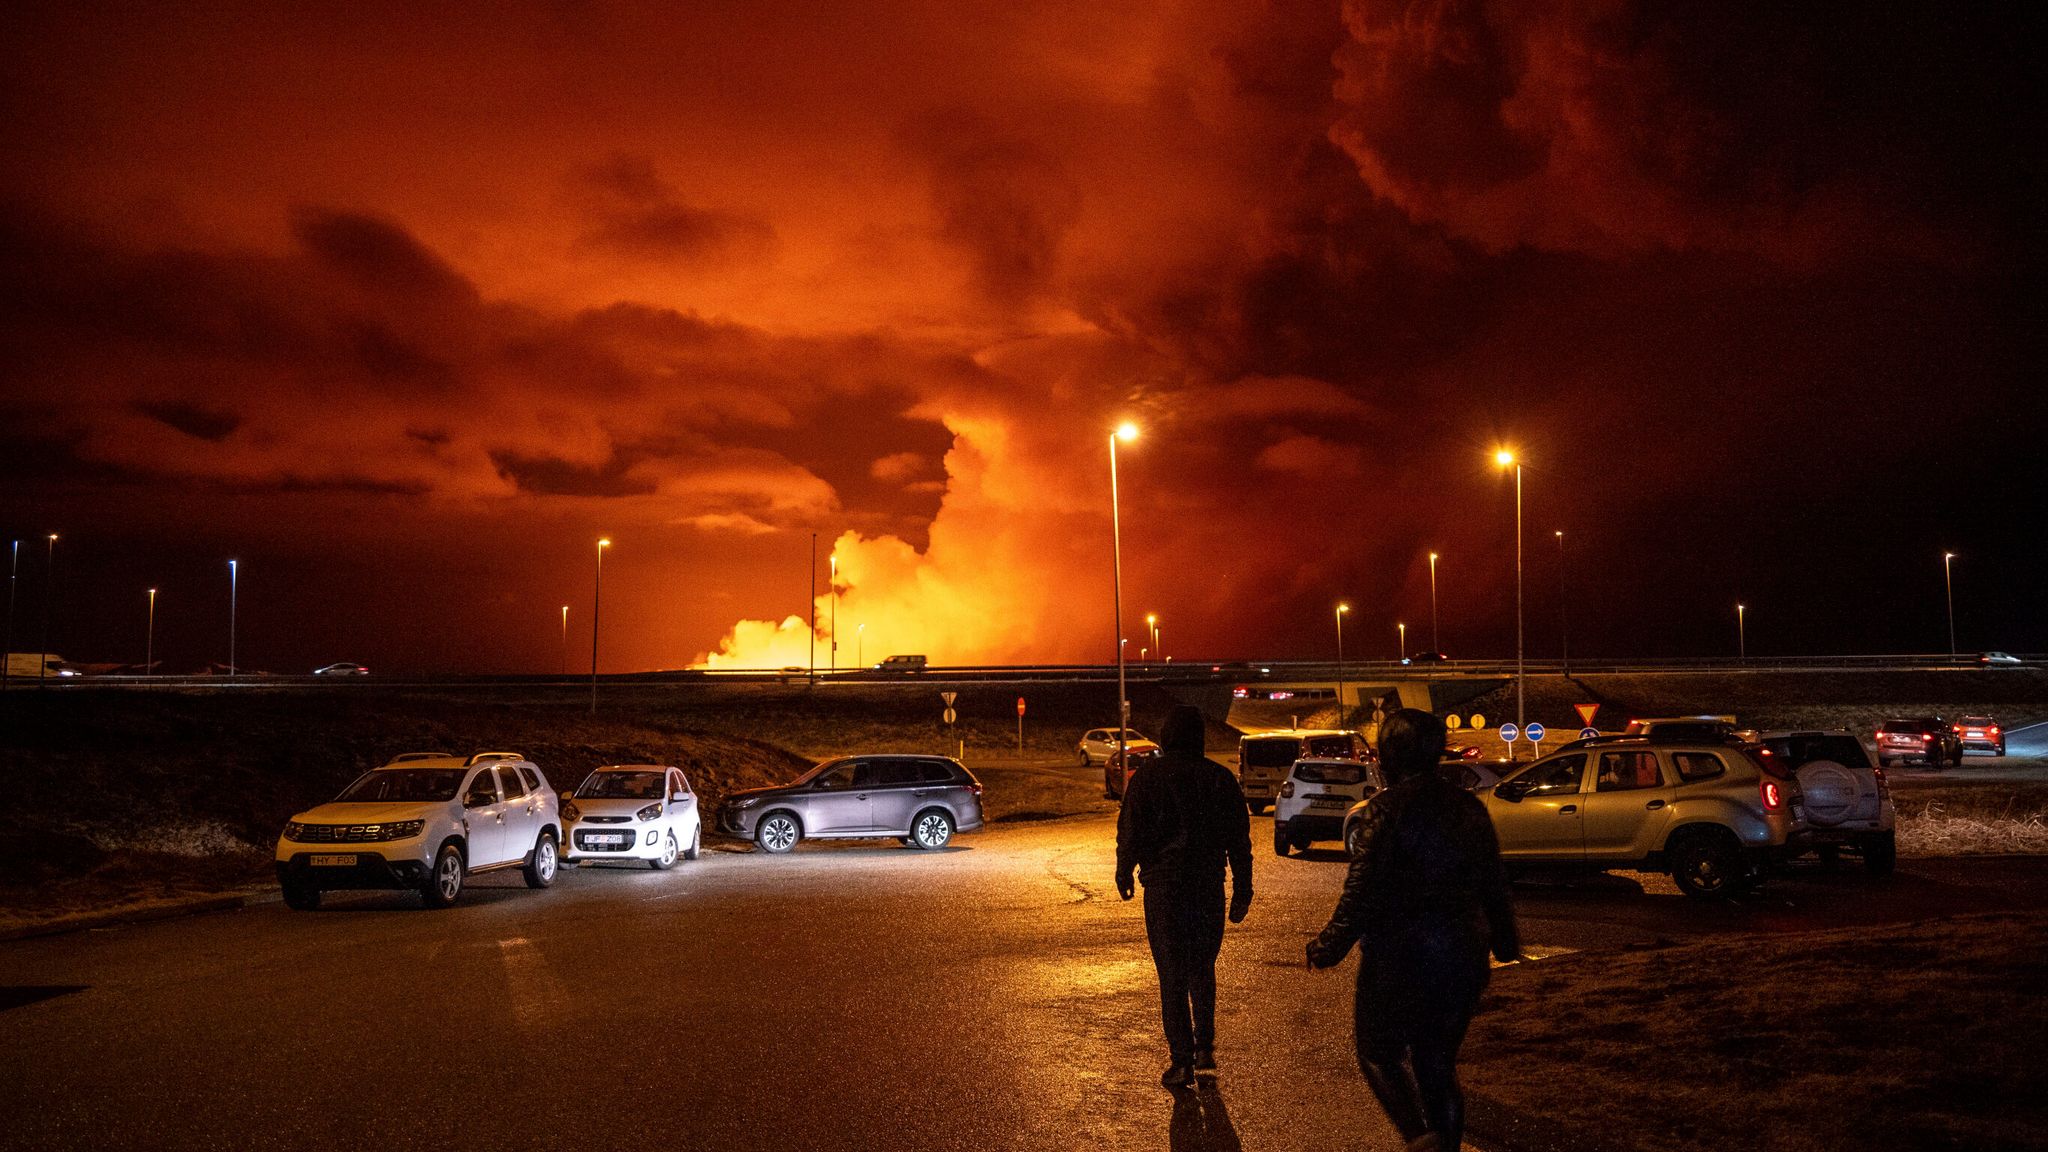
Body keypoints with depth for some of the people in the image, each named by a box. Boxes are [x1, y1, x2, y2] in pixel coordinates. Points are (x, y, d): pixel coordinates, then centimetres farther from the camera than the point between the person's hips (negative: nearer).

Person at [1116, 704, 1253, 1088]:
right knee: (1203, 969, 20)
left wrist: (1124, 873, 12)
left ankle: (1182, 1061, 0)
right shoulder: (1220, 778, 3)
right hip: (1209, 886, 3)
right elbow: (1239, 839, 5)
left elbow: (1130, 830, -4)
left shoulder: (1147, 776, -5)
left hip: (1163, 886, -3)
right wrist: (1243, 890, 10)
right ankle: (1204, 1046, 17)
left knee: (1172, 975, 2)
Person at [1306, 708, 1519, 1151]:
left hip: (1399, 958, -6)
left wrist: (1328, 948, -7)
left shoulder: (1389, 808, -15)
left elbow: (1363, 891, -17)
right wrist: (1504, 940, 27)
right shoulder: (1469, 807, 5)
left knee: (1378, 1053, 9)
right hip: (1460, 959, 6)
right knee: (1438, 1065, 15)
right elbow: (1493, 884, 13)